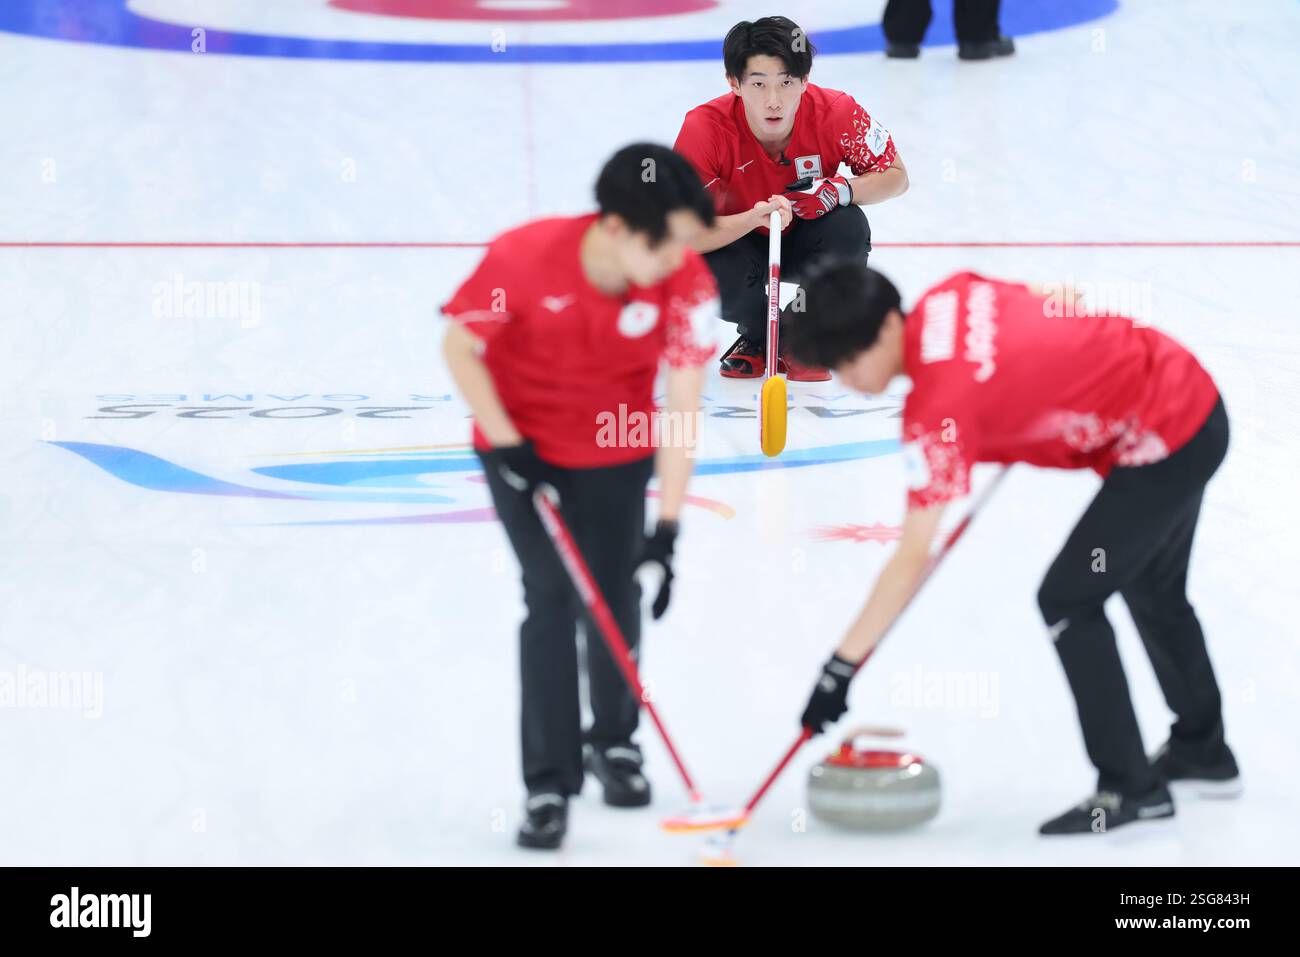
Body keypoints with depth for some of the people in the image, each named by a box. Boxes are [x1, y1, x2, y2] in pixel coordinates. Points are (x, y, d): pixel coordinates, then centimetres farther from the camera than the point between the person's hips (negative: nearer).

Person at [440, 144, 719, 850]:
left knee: (616, 596, 6)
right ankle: (549, 780, -4)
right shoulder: (523, 258, -31)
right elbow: (459, 347, -15)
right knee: (551, 596, -11)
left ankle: (612, 739, 33)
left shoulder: (688, 283, -26)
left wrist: (668, 527, -24)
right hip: (522, 446, -2)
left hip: (615, 449, 2)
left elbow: (681, 407, -22)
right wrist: (506, 443, -18)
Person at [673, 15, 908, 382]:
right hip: (739, 241, -2)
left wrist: (838, 190, -32)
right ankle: (757, 336, 5)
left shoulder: (836, 113, -26)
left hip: (807, 240, 2)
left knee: (849, 229, -31)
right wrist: (753, 218, -50)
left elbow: (896, 177, -10)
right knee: (719, 275, -35)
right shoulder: (706, 128, -30)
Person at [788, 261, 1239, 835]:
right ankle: (1202, 749, 45)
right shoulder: (948, 297, -4)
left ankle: (1133, 788, 0)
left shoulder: (938, 409, -26)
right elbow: (1055, 313, 13)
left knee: (1068, 601, -9)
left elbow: (913, 557, -26)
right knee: (1152, 590, 26)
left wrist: (840, 668, -23)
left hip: (1163, 441, -10)